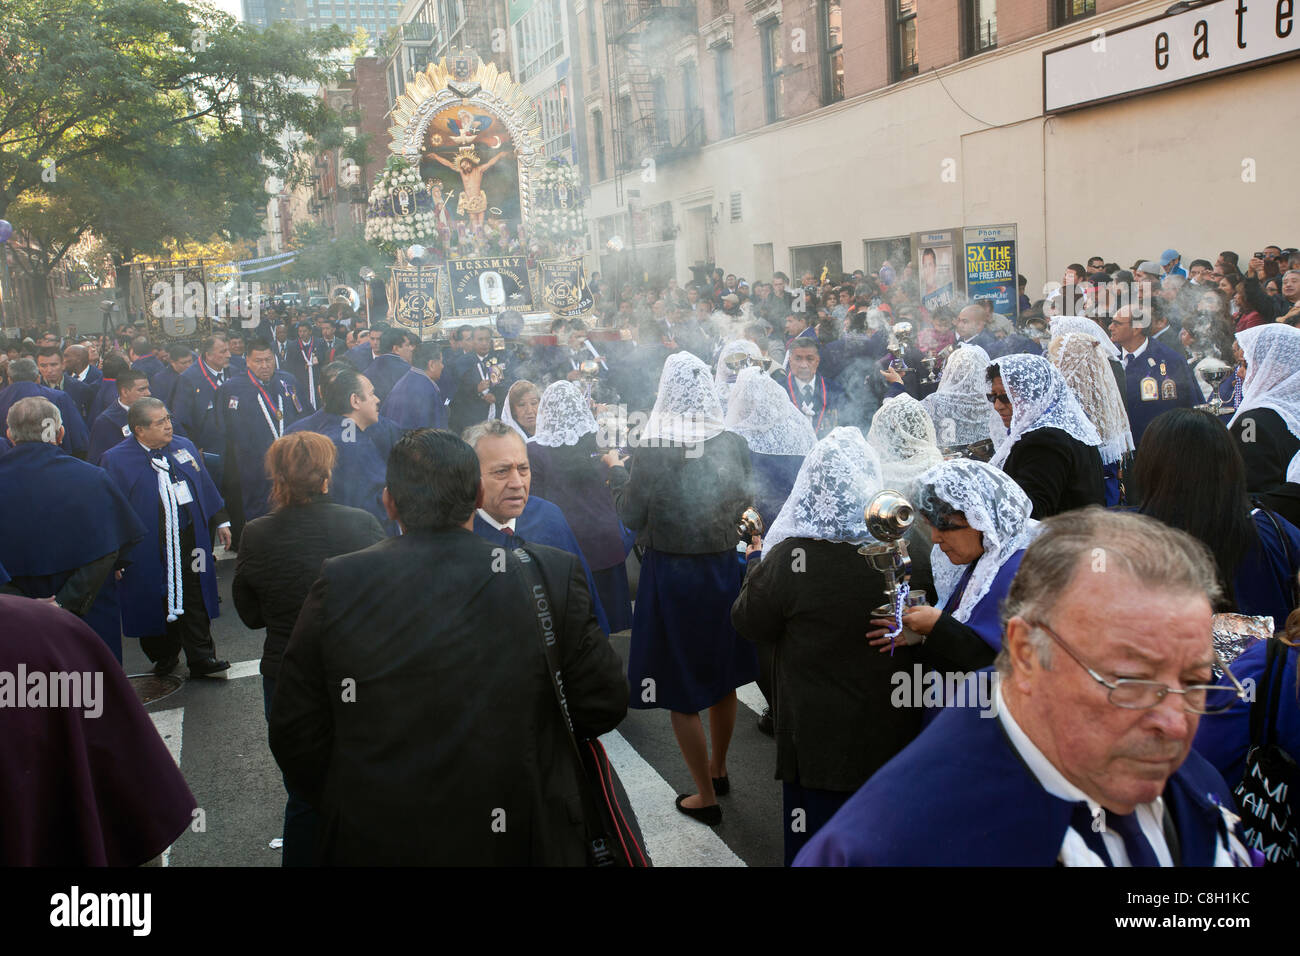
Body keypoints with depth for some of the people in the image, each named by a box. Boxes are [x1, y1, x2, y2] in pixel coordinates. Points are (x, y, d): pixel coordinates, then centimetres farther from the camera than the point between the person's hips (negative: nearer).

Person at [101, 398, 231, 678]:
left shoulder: (184, 447, 9)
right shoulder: (116, 460, -6)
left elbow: (205, 486, 17)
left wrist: (220, 520, 16)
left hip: (189, 538, 3)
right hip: (148, 547, -3)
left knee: (195, 601, 4)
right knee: (155, 602, 7)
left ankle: (201, 659, 12)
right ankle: (165, 656, 26)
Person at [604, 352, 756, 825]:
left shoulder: (652, 450, -19)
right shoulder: (734, 444, -7)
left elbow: (633, 516, -8)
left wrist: (617, 471, 7)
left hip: (671, 575, -4)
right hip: (723, 569, 5)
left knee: (682, 687, 10)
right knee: (721, 674, 23)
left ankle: (706, 797, 20)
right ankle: (718, 769, 43)